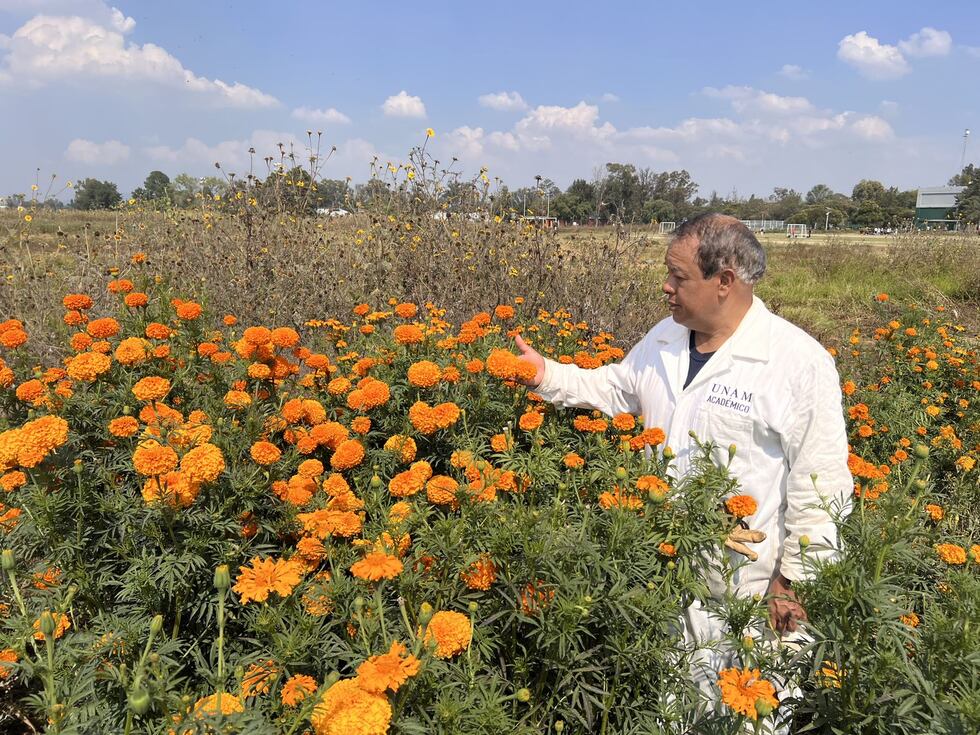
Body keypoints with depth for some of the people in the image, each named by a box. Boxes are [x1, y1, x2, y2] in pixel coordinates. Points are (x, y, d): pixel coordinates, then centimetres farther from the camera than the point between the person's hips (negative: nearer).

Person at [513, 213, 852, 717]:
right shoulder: (664, 339, 4)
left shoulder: (801, 362, -14)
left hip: (742, 590, -5)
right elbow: (613, 389, 20)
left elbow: (819, 484, -12)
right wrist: (547, 375, 5)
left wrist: (795, 581, -11)